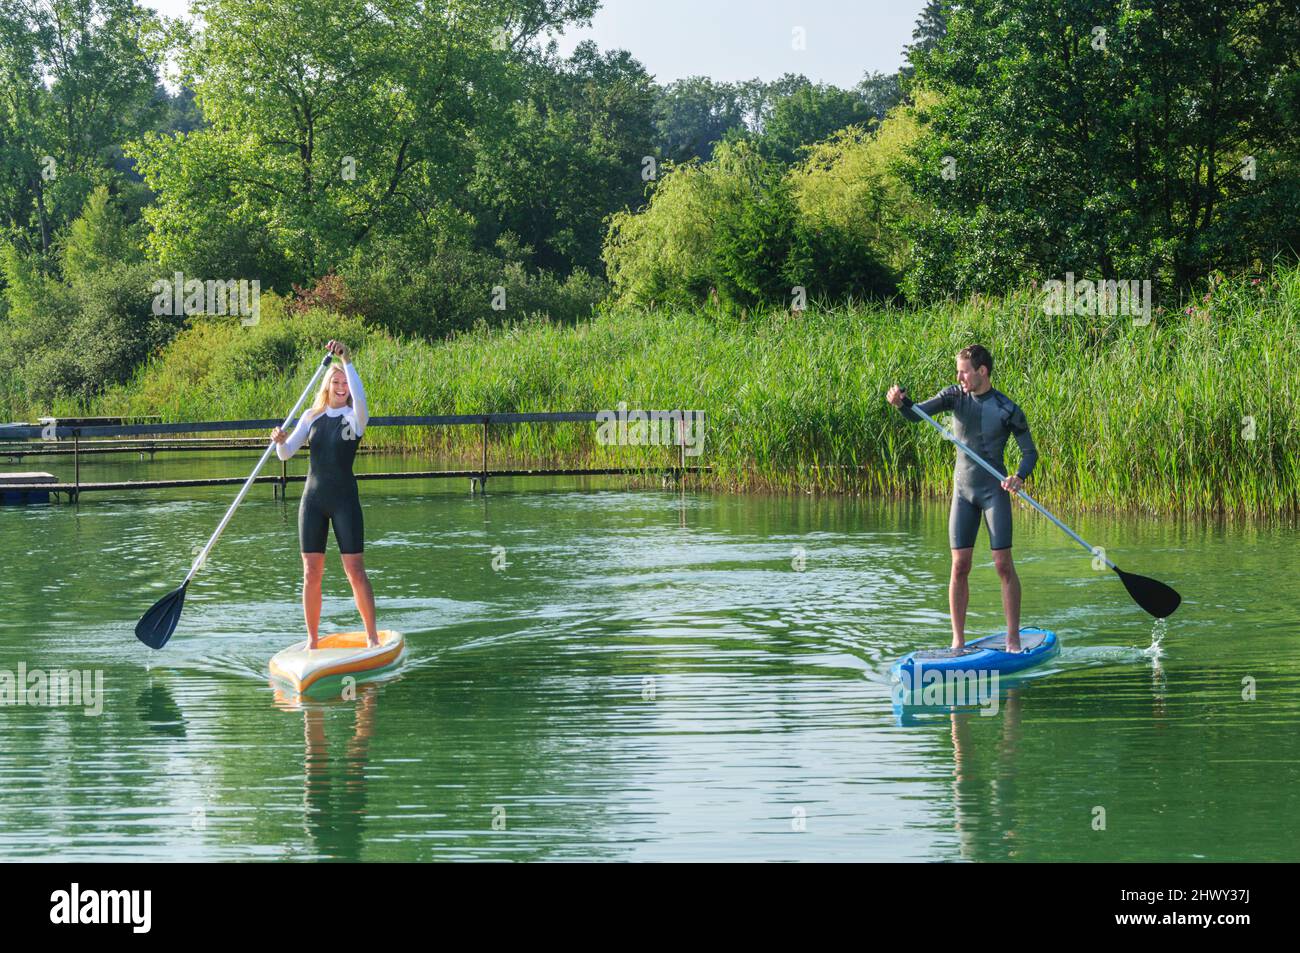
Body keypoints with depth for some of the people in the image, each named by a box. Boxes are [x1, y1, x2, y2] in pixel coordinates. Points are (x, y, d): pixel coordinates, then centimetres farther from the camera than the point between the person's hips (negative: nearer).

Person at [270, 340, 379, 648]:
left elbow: (360, 400, -27)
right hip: (313, 497, 3)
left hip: (344, 498, -3)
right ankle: (312, 640, 10)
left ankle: (372, 637, 0)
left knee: (356, 570, -6)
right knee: (311, 573, 2)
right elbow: (286, 454, 4)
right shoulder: (312, 417, 9)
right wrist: (280, 441, -19)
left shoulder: (355, 417, -2)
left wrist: (347, 361, -31)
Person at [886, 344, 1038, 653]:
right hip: (963, 490, 3)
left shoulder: (1007, 409, -9)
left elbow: (1029, 451, -4)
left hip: (994, 490, -3)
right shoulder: (955, 396, 0)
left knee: (1003, 564, -6)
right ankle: (958, 642, 6)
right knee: (960, 567, 1)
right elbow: (917, 414, -10)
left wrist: (1020, 476, -24)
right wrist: (900, 402, -32)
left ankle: (1013, 639, 1)